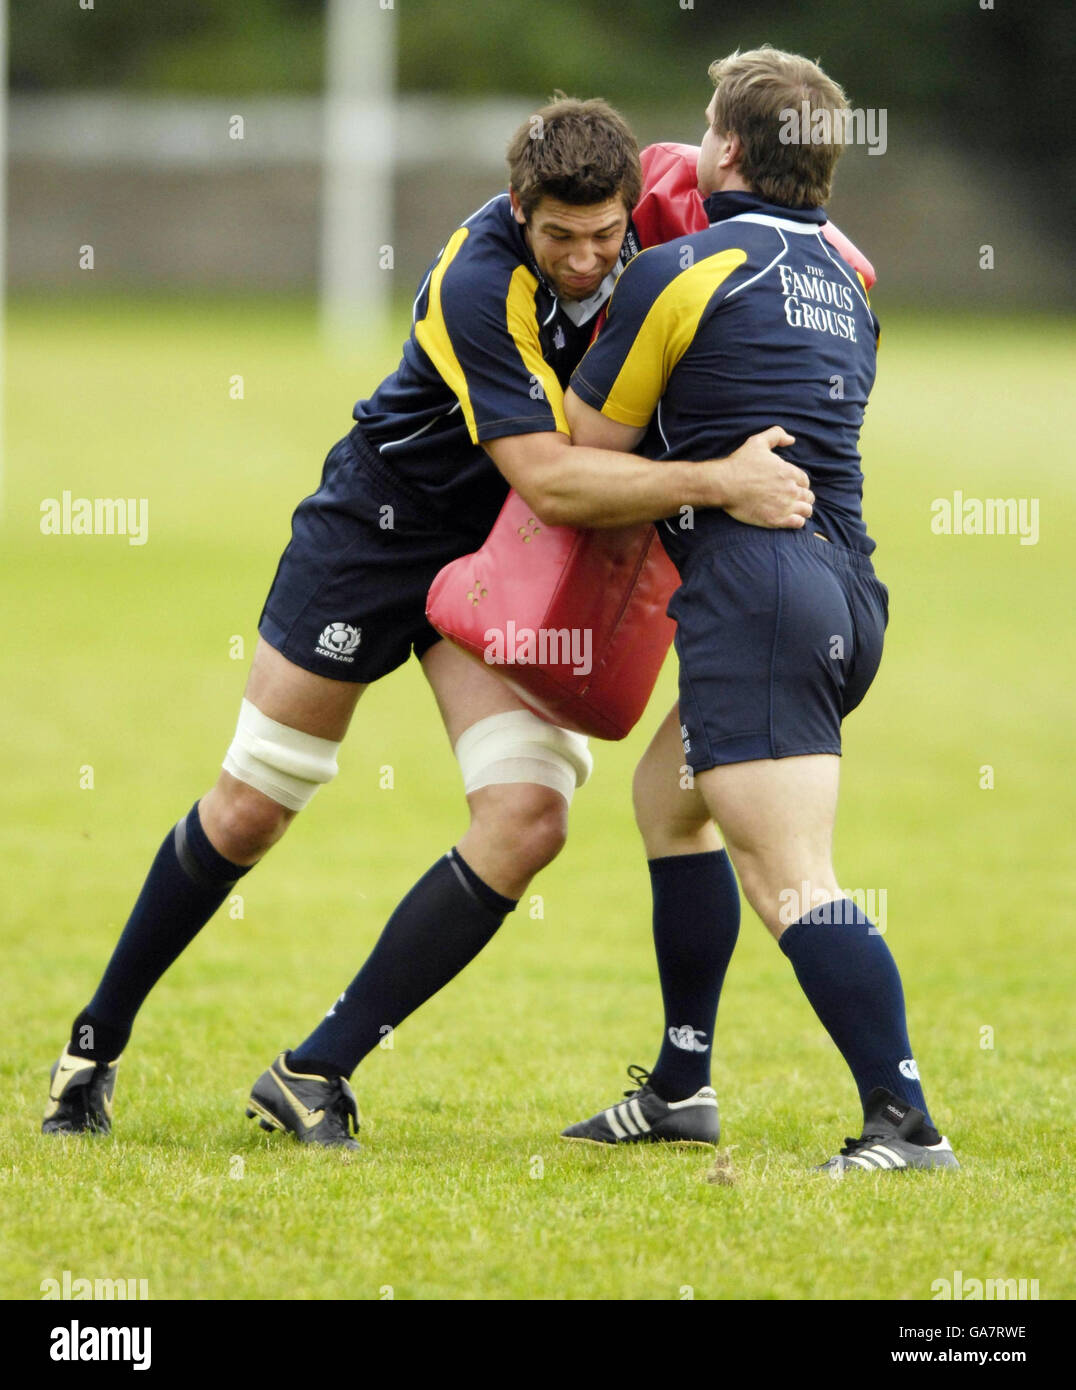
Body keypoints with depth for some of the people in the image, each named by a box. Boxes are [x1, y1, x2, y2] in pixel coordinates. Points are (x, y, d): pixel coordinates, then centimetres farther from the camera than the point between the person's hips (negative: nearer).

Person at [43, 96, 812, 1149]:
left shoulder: (627, 226, -12)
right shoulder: (478, 284, -32)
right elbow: (548, 479, -37)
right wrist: (718, 483, -42)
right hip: (382, 524, -5)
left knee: (527, 819, -15)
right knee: (250, 810, 4)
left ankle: (316, 1073, -7)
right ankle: (96, 1046, 25)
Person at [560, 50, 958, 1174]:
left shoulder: (679, 274, -5)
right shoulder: (844, 282, 18)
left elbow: (586, 453, 3)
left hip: (754, 590, -9)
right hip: (848, 586, 9)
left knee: (789, 883, -15)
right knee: (668, 793, 27)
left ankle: (906, 1124, -27)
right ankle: (681, 1089, 30)